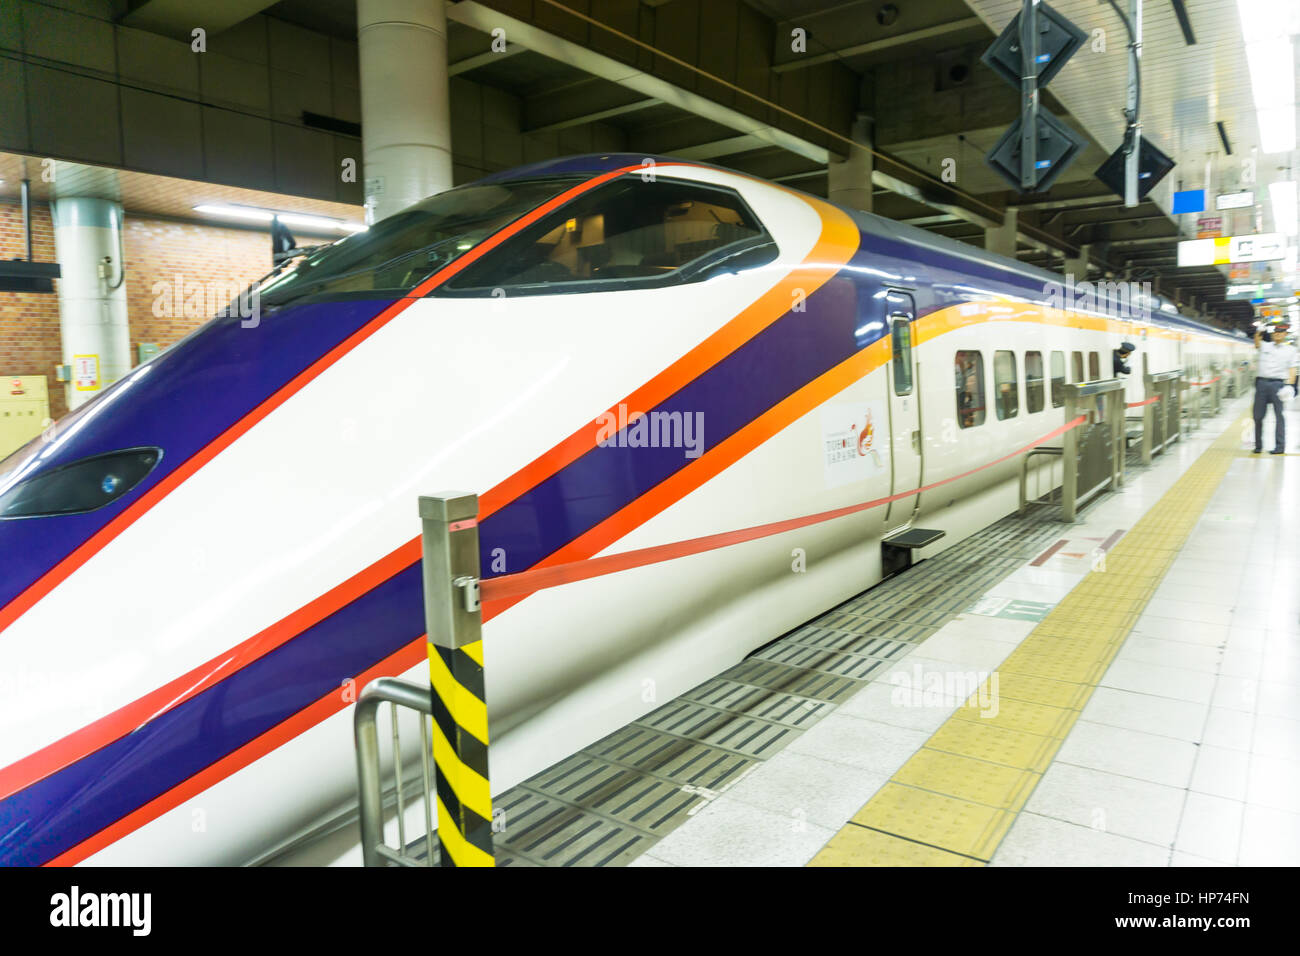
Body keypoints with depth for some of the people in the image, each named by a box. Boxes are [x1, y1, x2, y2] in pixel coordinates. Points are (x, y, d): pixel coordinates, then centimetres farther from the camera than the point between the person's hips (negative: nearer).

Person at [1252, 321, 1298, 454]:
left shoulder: (1290, 350, 11)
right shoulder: (1265, 346, 16)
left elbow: (1292, 369, 5)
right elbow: (1257, 342, -5)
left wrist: (1289, 385, -8)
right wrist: (1258, 332, -26)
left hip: (1278, 383, -2)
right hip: (1262, 382, 2)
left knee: (1279, 415, -5)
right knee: (1258, 416, 2)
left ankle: (1280, 446, -3)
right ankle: (1258, 445, 11)